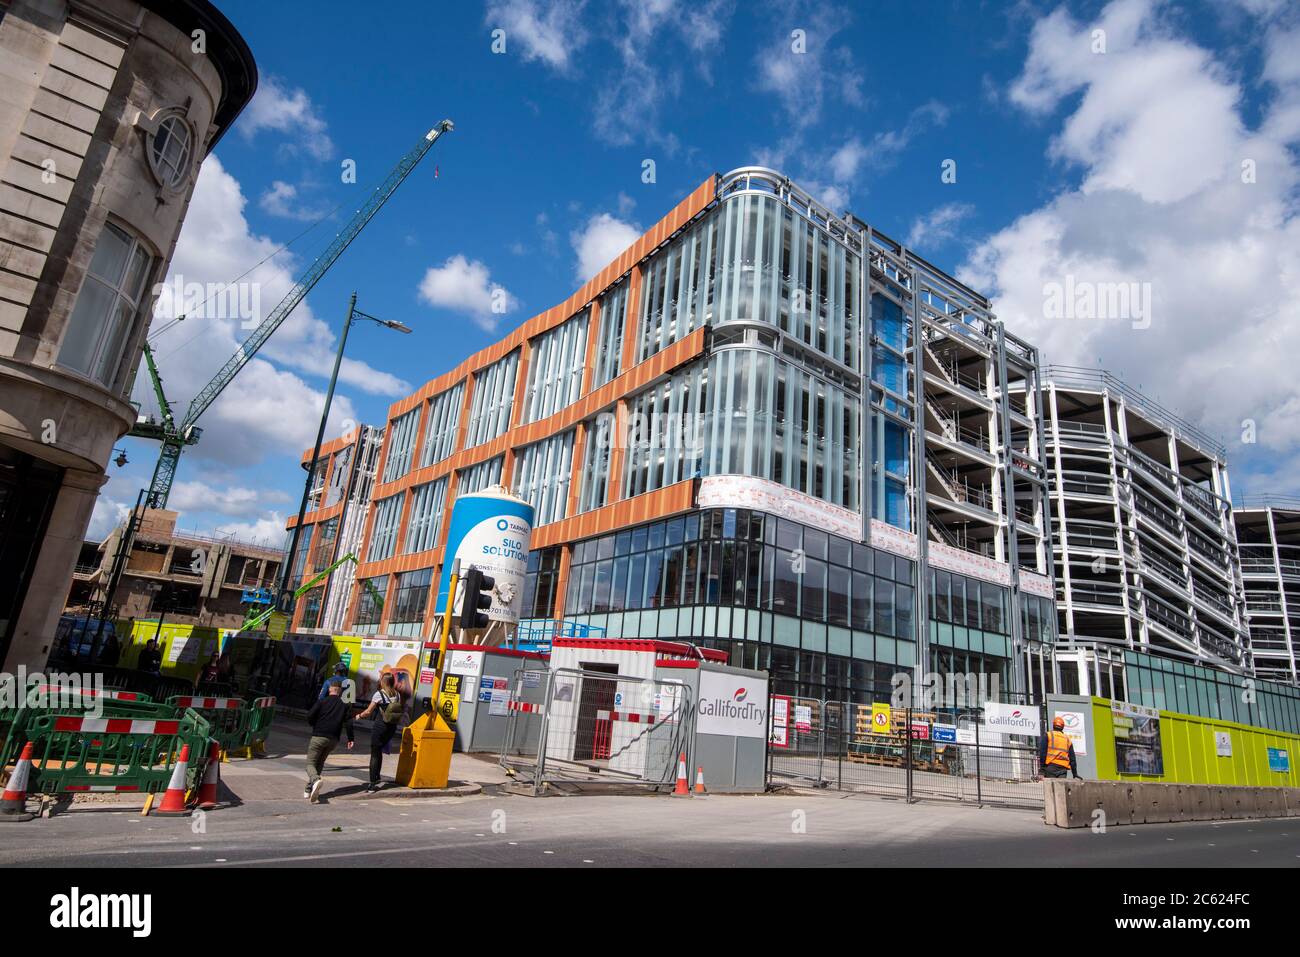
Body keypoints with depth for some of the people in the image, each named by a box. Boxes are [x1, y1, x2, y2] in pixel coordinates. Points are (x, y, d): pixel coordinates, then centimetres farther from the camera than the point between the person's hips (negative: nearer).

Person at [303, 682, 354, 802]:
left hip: (318, 737, -4)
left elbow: (309, 717, -5)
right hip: (334, 739, 4)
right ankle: (308, 790, 15)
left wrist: (315, 725, 15)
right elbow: (348, 723, 2)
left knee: (310, 763, 0)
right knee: (320, 763, 20)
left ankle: (315, 780, -30)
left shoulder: (322, 701, 1)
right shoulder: (344, 705, 9)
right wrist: (351, 739, 7)